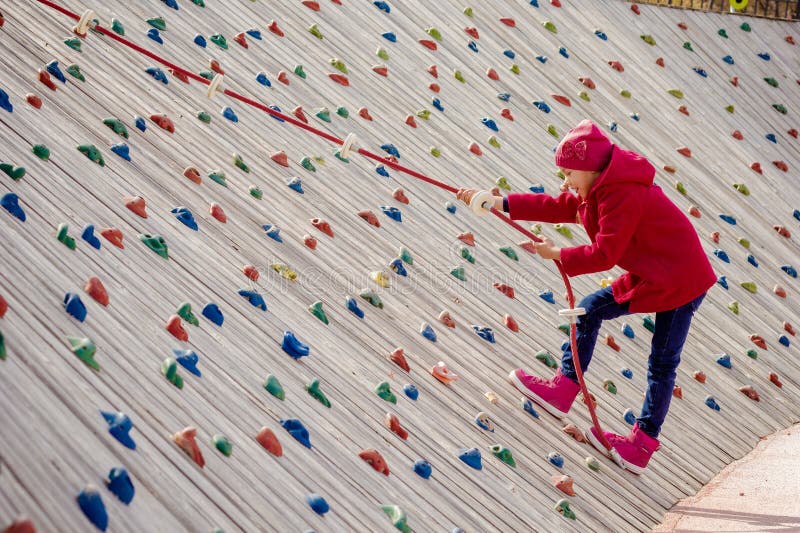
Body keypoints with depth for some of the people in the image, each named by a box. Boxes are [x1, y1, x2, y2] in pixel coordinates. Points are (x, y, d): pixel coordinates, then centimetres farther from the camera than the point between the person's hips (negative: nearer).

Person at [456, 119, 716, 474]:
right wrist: (498, 203, 1)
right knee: (591, 309, 11)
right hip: (651, 275, 10)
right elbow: (556, 207, 7)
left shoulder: (623, 196, -24)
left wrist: (557, 255, -14)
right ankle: (563, 390, 15)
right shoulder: (601, 189, 7)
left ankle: (641, 446, 5)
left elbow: (605, 254, -26)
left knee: (662, 363, -2)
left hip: (680, 279, -10)